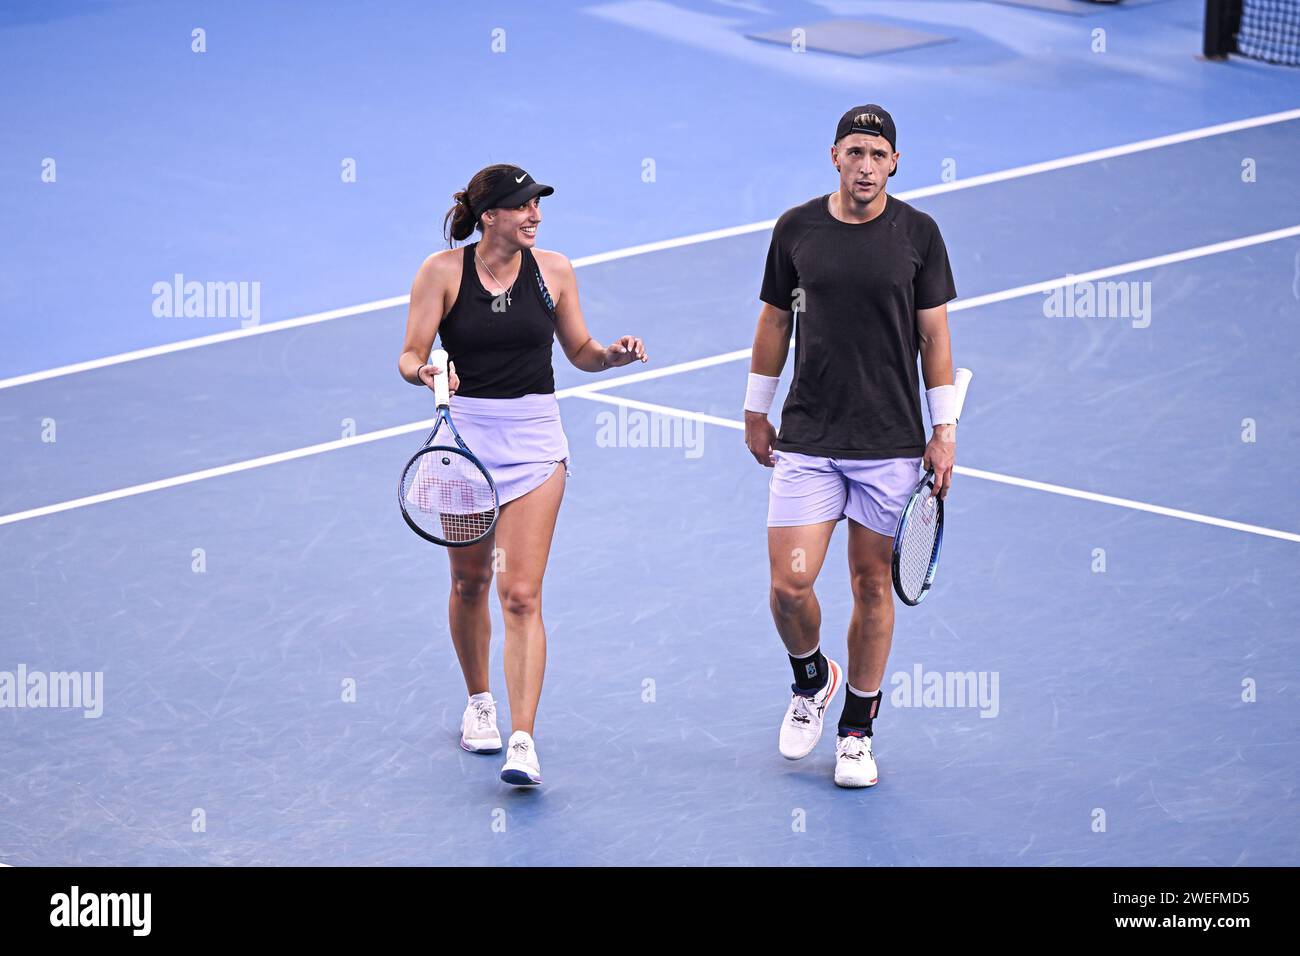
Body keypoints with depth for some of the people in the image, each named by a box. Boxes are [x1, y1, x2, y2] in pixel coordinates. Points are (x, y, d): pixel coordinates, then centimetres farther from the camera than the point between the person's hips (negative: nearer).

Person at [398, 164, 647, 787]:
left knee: (521, 594, -10)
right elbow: (409, 355, -5)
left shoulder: (553, 270, 0)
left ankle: (523, 742, -15)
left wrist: (614, 354, -11)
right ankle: (479, 701, 39)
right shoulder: (443, 271, -6)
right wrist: (426, 372, -27)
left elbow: (580, 351, 10)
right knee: (470, 582, 14)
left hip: (534, 442, 0)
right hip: (464, 435, 0)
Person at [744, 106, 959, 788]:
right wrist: (755, 412, 13)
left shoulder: (918, 233, -1)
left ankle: (857, 730, 17)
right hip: (806, 442, 0)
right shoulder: (796, 229, 1)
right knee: (789, 585, -7)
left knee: (873, 584, 4)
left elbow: (935, 335, 3)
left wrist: (944, 431, -1)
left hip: (890, 443, 0)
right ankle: (811, 680, 23)